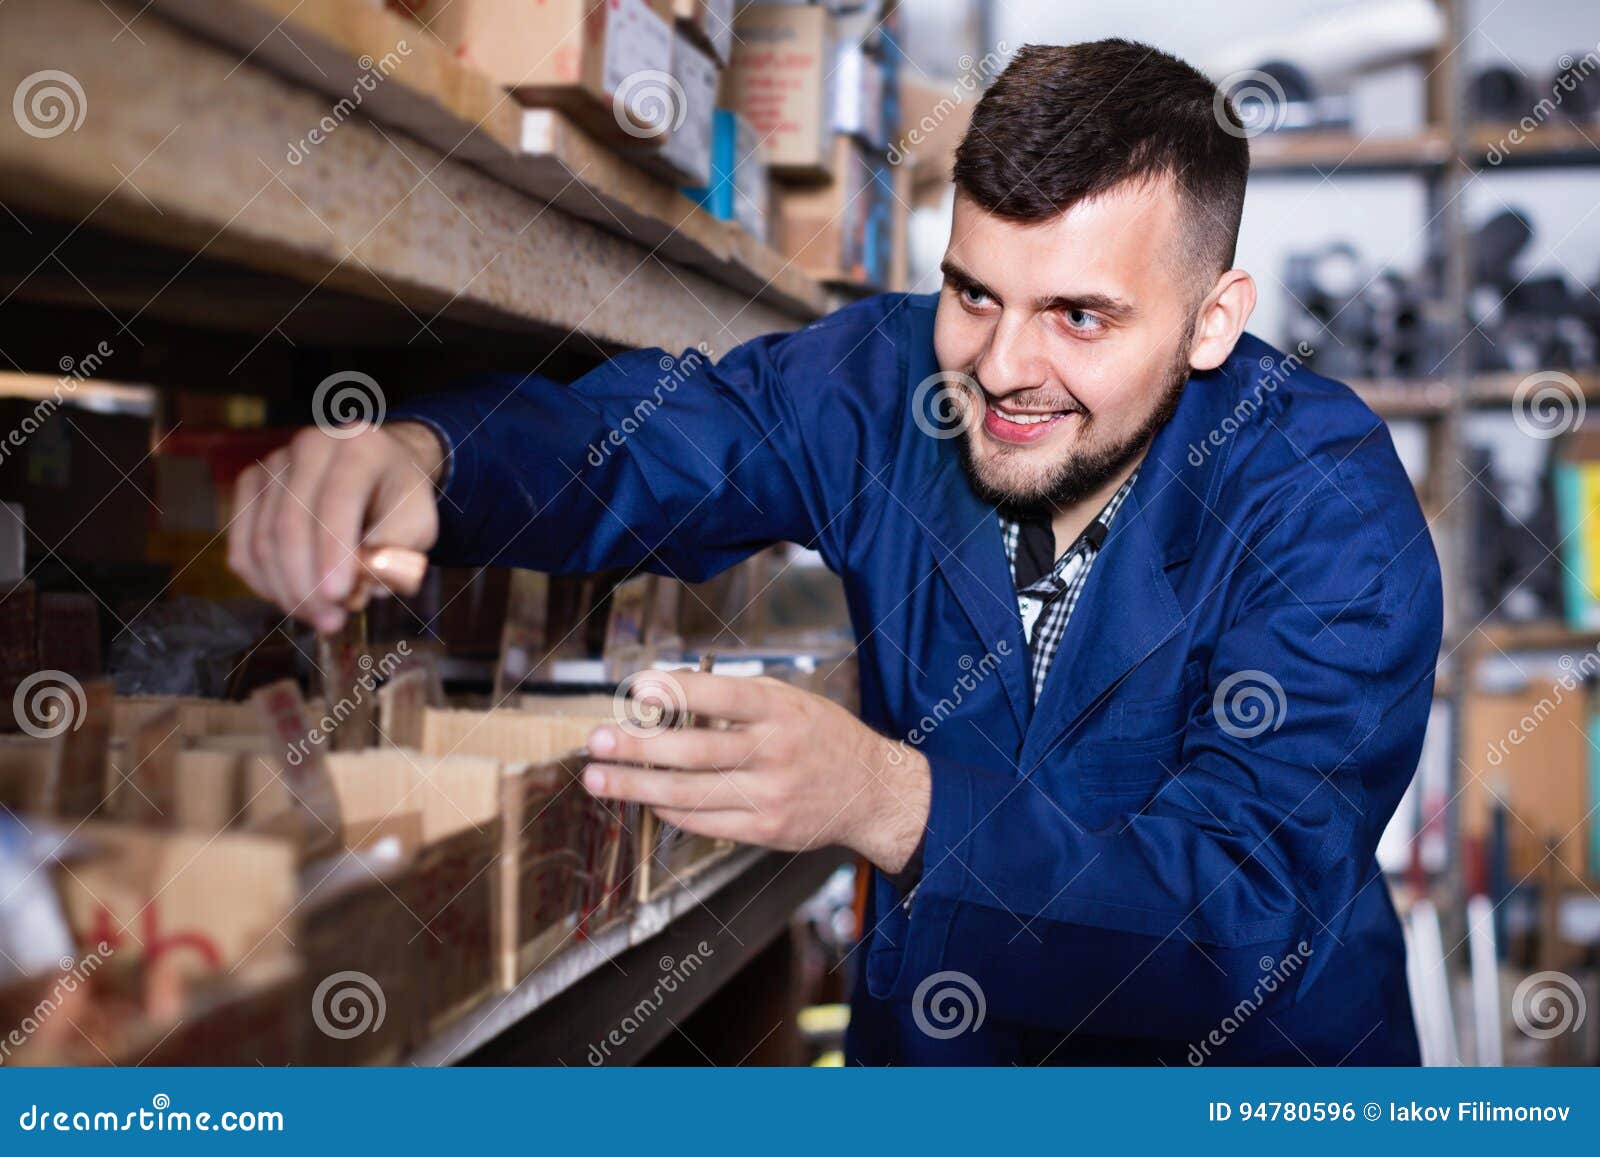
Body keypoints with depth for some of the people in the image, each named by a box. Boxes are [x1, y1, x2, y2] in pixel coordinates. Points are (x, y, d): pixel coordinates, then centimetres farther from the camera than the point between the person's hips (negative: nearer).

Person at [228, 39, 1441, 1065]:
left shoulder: (1332, 507, -19)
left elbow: (1253, 907, -27)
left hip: (1254, 1058, -2)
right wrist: (411, 453, -37)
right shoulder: (886, 377, -8)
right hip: (933, 1029, 3)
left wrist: (890, 802, -40)